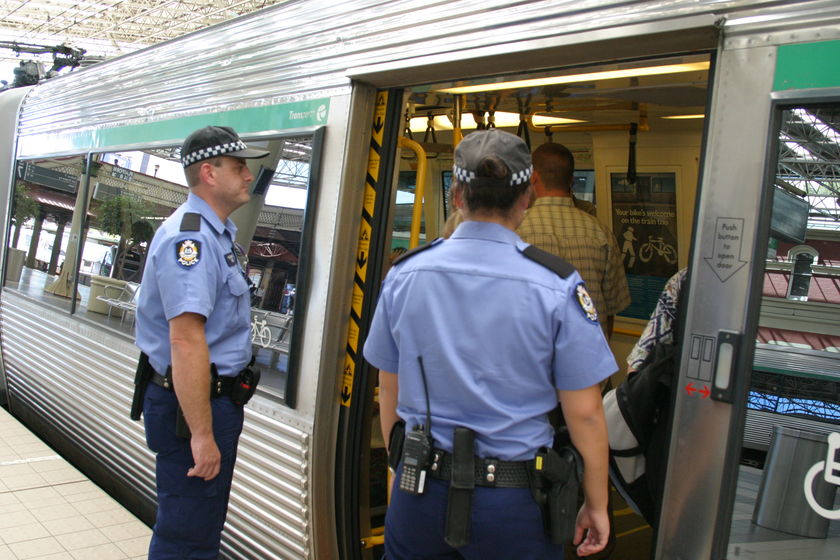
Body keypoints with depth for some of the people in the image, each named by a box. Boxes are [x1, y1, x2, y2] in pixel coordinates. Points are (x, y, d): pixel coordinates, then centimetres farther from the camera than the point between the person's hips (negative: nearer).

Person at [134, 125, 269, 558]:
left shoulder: (216, 233, 14)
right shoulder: (190, 238, -20)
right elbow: (186, 339, -28)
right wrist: (202, 434, -27)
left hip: (216, 397, 11)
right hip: (192, 405, -11)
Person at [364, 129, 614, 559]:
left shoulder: (404, 275, -5)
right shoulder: (556, 286, -14)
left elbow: (390, 391, 5)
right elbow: (585, 414, -10)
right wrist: (596, 506, 4)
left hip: (422, 489, 2)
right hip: (512, 506, -2)